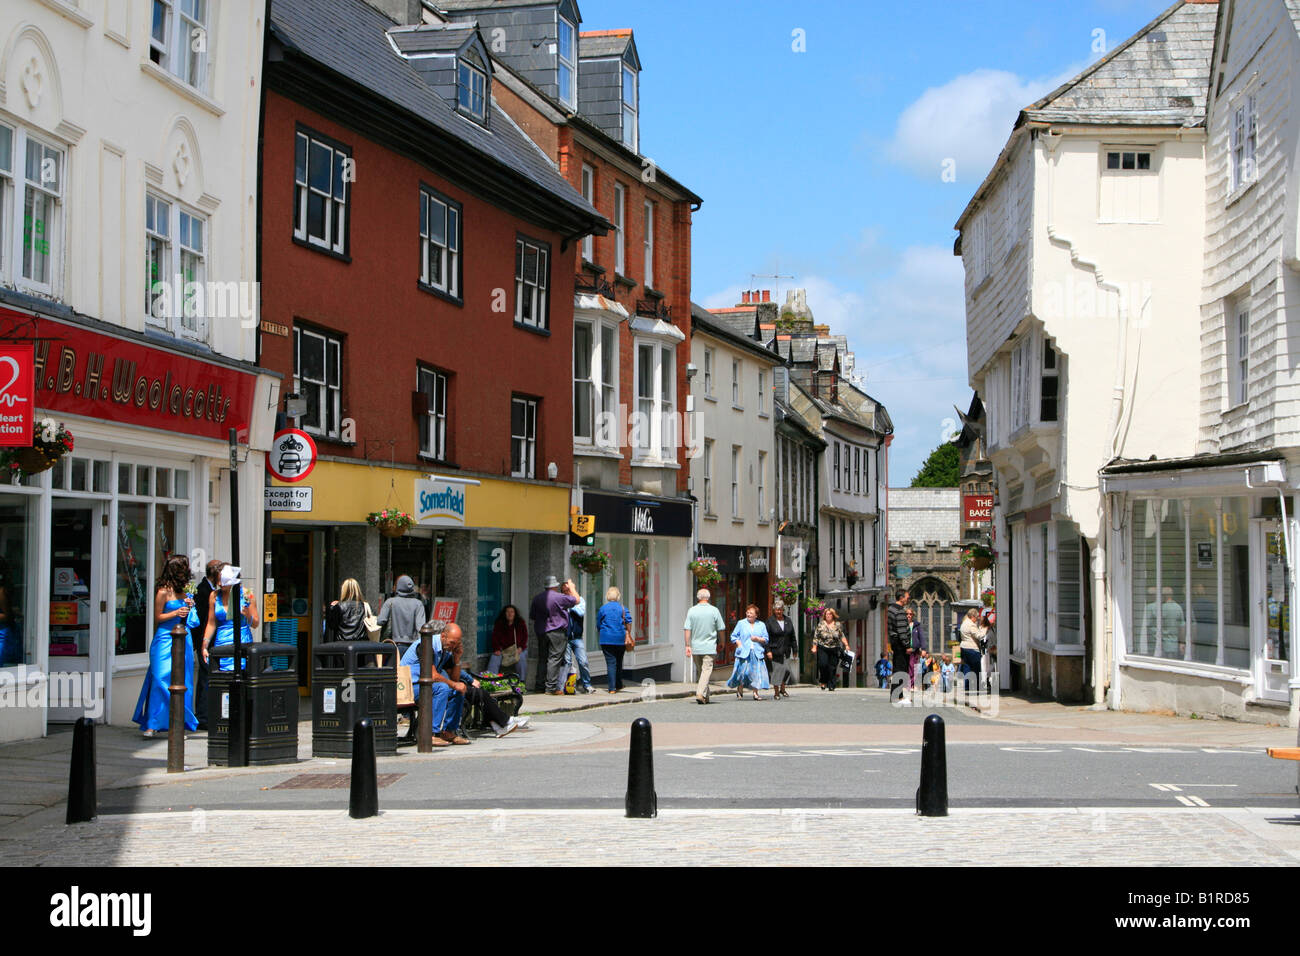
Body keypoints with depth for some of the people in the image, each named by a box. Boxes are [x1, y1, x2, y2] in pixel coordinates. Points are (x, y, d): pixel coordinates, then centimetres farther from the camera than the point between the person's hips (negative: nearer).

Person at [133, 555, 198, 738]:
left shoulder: (181, 591, 12)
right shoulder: (164, 592, -8)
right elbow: (158, 617, -6)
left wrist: (188, 606, 3)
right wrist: (175, 613, -18)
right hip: (165, 639, -7)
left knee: (181, 681, 5)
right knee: (160, 681, -9)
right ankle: (152, 724, -6)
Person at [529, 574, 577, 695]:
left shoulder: (537, 598, 9)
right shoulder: (558, 597, -11)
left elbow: (532, 616, 16)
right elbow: (576, 600, 1)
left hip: (541, 632, 6)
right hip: (557, 632, -6)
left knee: (546, 659, 14)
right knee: (555, 659, -6)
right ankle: (552, 687, -9)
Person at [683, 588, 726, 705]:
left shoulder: (692, 611, 1)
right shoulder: (714, 610, -4)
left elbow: (687, 629, -3)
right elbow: (721, 629, 2)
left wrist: (688, 646, -1)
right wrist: (720, 641, 18)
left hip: (696, 647, 3)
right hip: (709, 647, -3)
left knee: (701, 671, 14)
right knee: (707, 670, -6)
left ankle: (705, 696, 21)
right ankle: (701, 693, -23)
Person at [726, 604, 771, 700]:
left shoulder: (761, 625, 13)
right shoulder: (741, 623, 9)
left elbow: (766, 639, 11)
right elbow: (733, 636, 8)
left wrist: (758, 639, -7)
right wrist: (739, 644, -8)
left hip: (757, 653, 2)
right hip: (744, 652, -2)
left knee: (756, 672, -5)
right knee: (742, 671, -7)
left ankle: (755, 693, 1)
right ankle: (740, 689, 15)